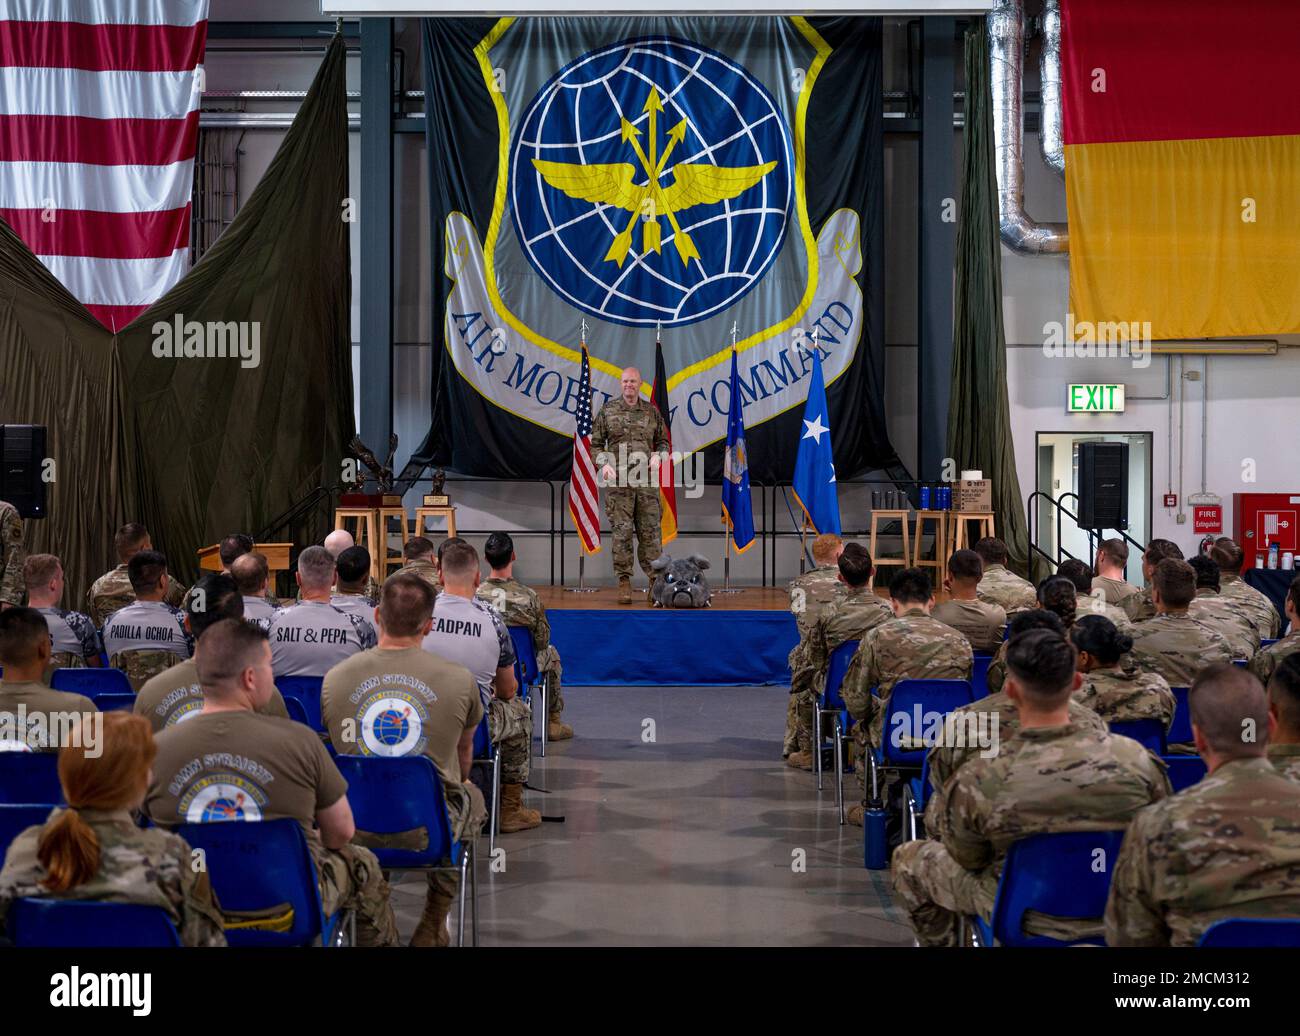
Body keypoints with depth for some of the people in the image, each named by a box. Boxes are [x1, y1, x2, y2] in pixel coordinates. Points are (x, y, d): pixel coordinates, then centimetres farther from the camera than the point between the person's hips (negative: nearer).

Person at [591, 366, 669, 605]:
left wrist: (659, 456, -1)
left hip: (647, 481, 1)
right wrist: (604, 463, -7)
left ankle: (654, 579, 5)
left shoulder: (651, 411, 11)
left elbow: (663, 441, 20)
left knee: (650, 531, 0)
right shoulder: (608, 409, 6)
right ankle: (624, 582, 3)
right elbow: (595, 443, 9)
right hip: (617, 481, -1)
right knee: (621, 531, -2)